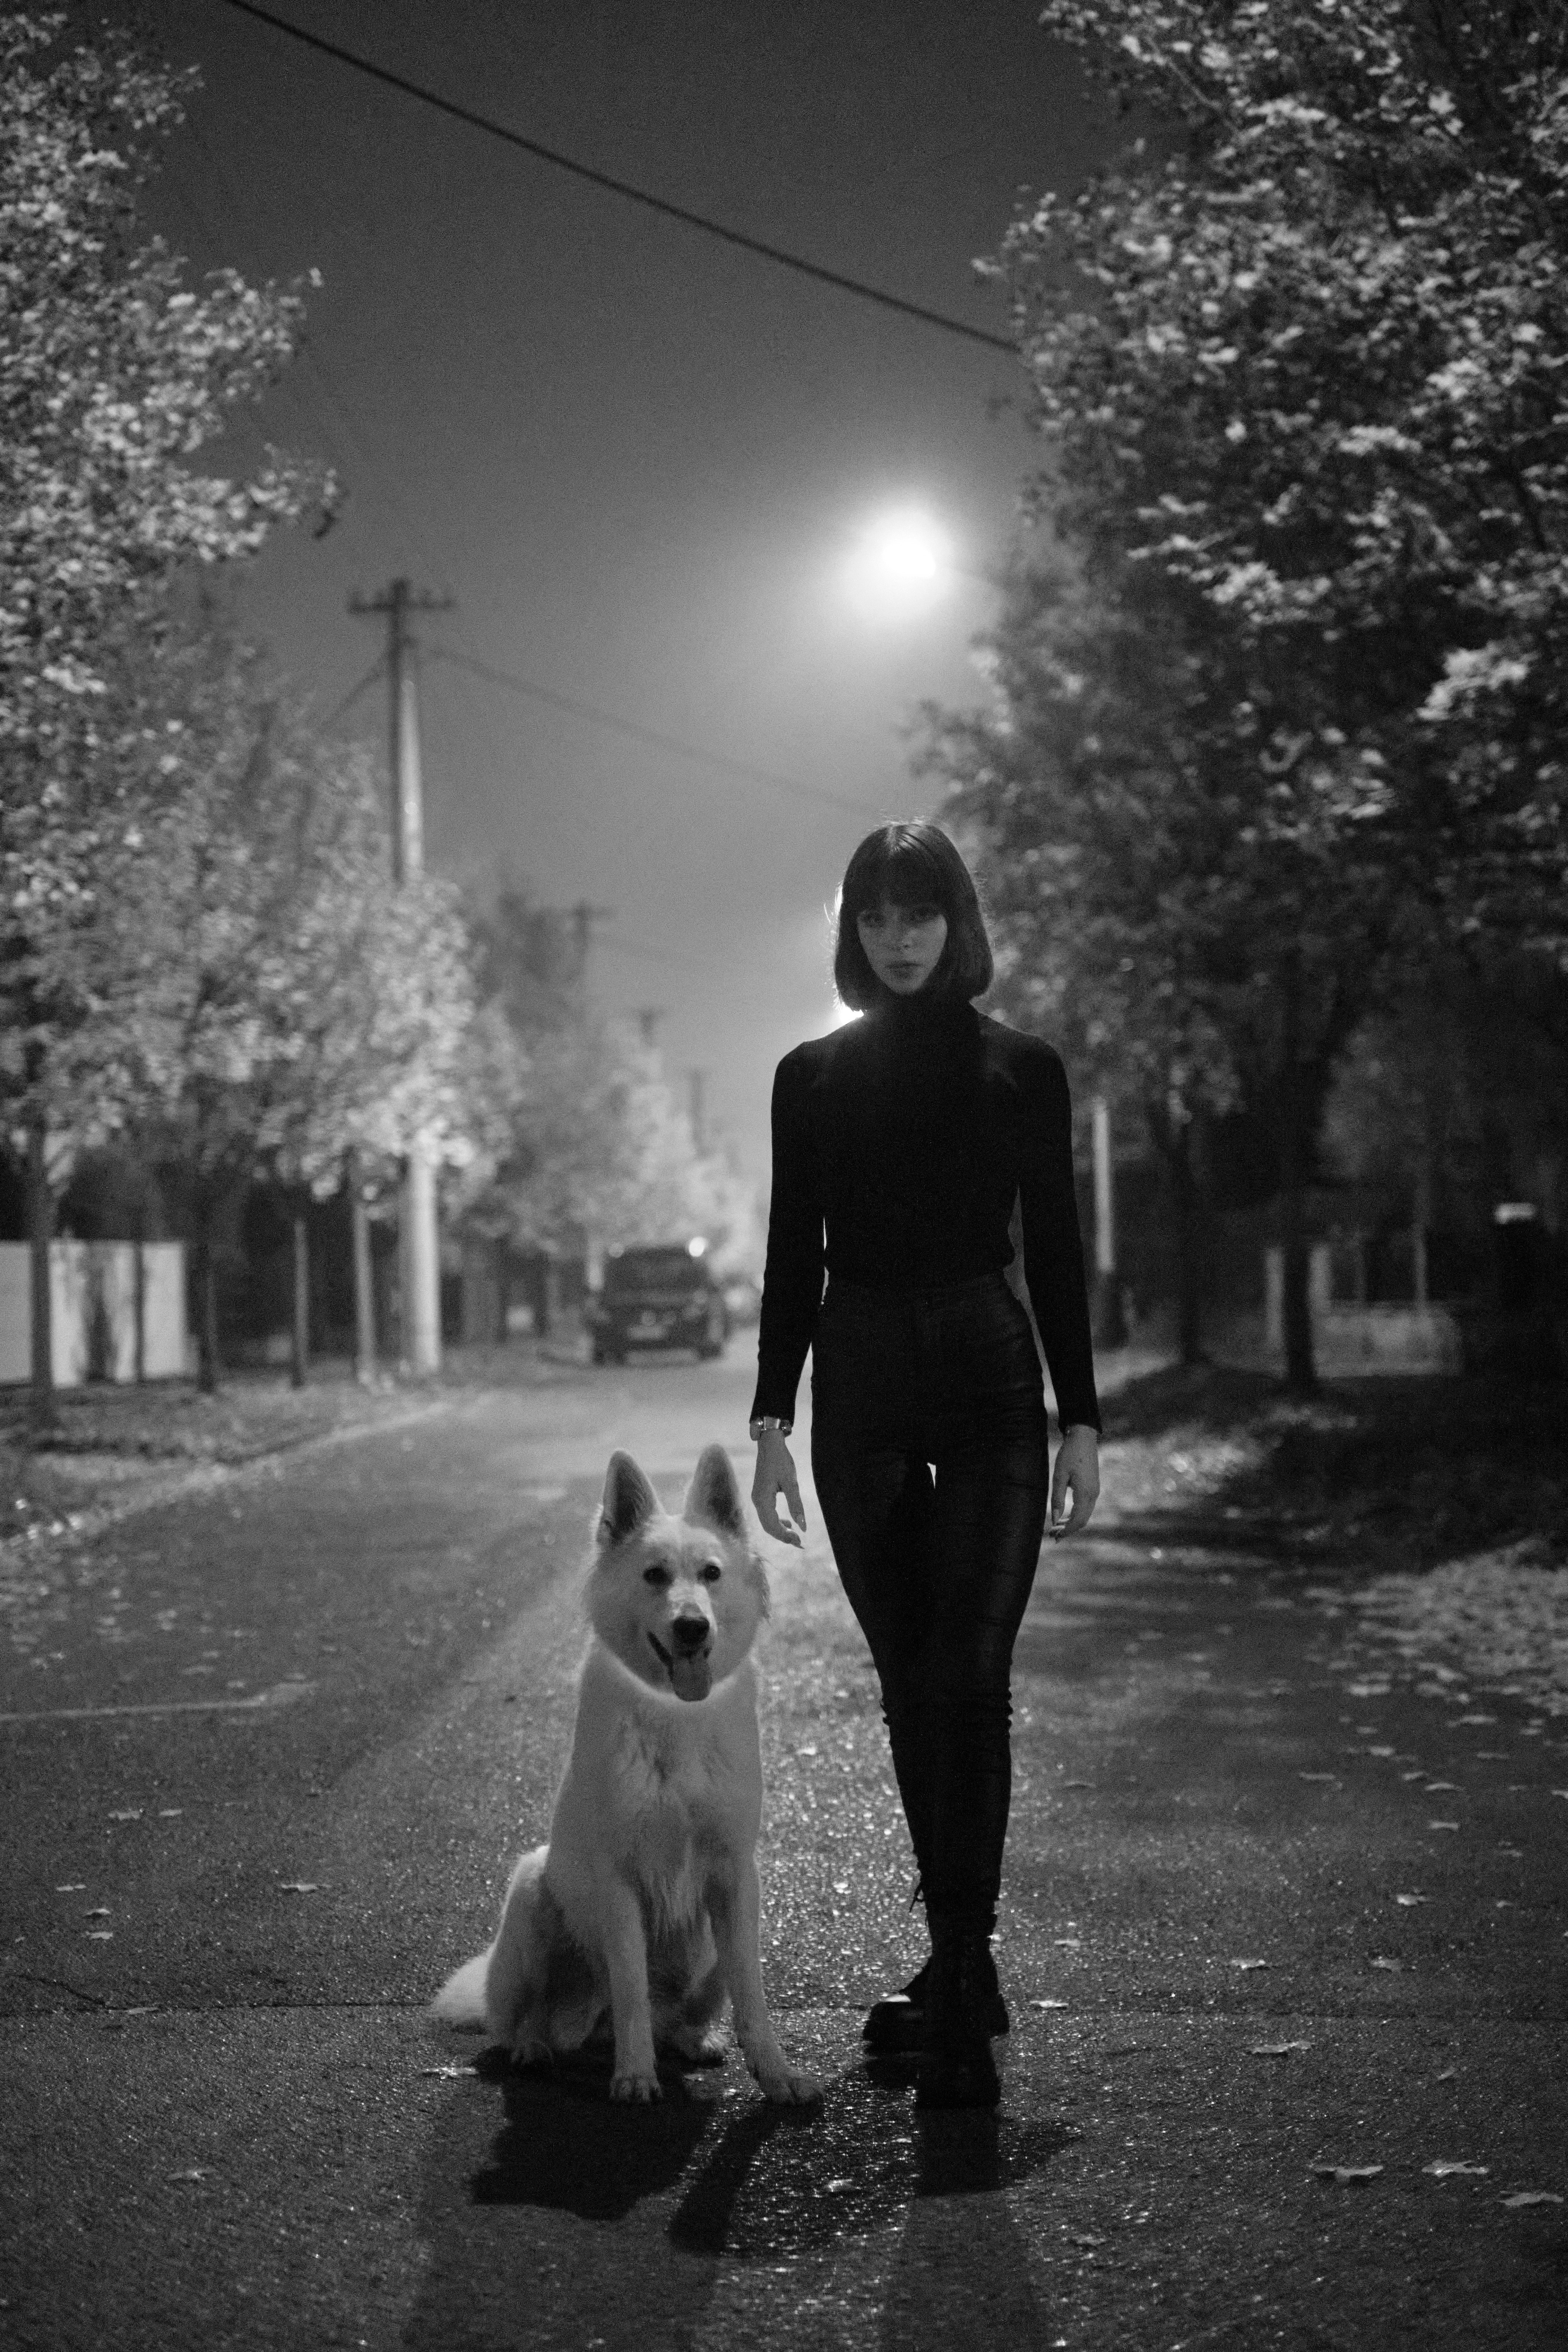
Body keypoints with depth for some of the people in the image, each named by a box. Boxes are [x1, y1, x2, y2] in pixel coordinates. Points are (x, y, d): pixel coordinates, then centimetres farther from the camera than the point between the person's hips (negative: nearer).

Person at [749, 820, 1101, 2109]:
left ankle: (961, 1980, -14)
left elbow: (1056, 1252, 4)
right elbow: (794, 1255, 8)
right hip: (860, 1386, 3)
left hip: (989, 1381, -2)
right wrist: (773, 1419, 1)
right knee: (910, 1681, 7)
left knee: (969, 1676, -12)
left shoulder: (1022, 1070, 4)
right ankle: (962, 1964, 17)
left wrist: (1082, 1418, -1)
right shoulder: (814, 1075, 8)